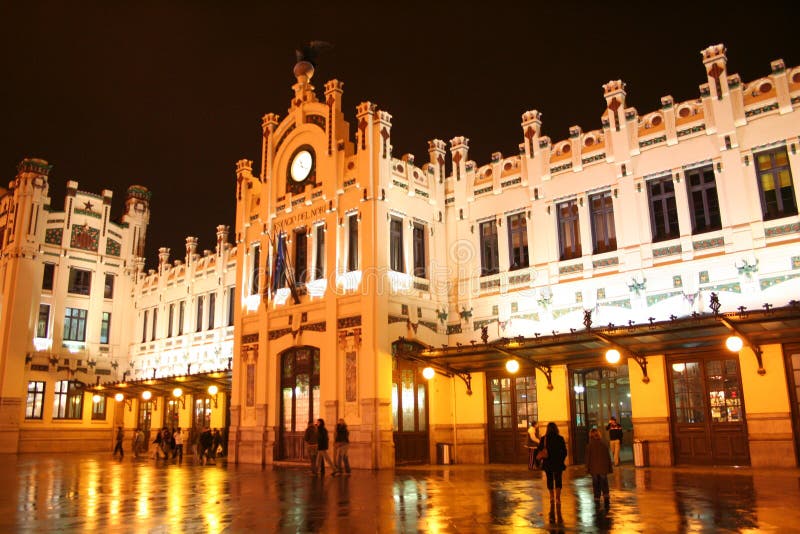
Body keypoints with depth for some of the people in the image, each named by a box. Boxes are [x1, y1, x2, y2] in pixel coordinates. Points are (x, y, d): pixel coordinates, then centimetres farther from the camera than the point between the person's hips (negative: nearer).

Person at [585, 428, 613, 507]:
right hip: (603, 469, 1)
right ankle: (606, 501, -3)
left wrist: (587, 468, 5)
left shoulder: (589, 446, -8)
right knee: (604, 485, 9)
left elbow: (588, 458, -4)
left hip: (594, 469, -1)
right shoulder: (604, 444, -4)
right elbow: (608, 457, 2)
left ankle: (597, 501, 8)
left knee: (596, 486, 9)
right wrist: (610, 468, 11)